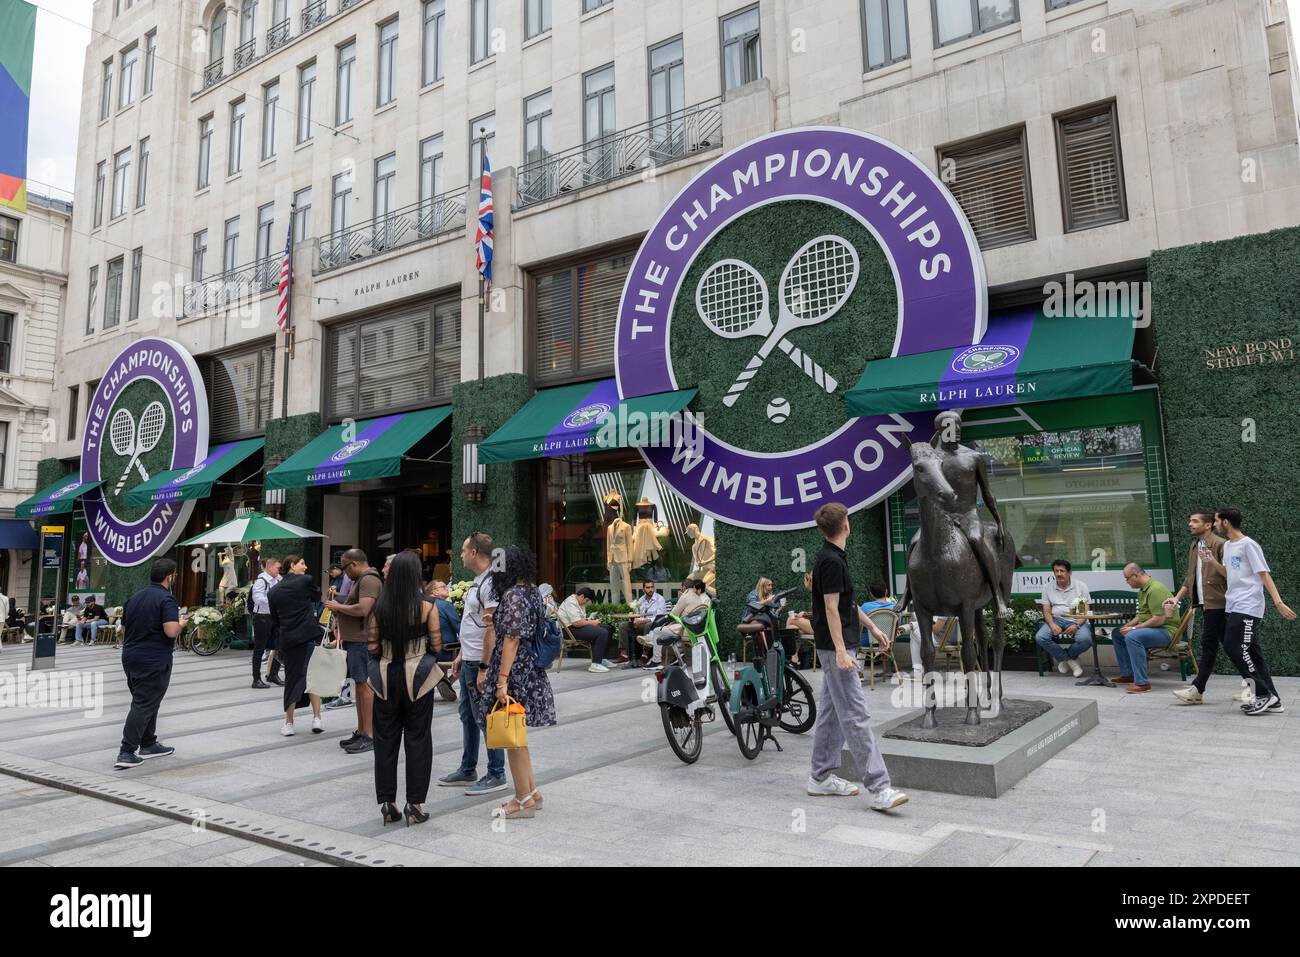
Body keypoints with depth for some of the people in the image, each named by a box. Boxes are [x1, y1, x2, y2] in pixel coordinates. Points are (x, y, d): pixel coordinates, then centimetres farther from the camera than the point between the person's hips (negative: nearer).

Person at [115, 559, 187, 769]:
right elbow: (171, 631, -24)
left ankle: (148, 744, 27)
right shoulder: (166, 599, -15)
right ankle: (126, 753, -6)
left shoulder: (134, 598, 11)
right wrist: (181, 623, -5)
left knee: (145, 702, 19)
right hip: (154, 661, -8)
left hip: (130, 657, 8)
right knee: (144, 706, -4)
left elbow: (124, 629, 17)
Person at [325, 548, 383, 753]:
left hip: (363, 640, -11)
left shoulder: (369, 580, -14)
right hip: (355, 639, 11)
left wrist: (338, 606, -13)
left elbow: (363, 609, -25)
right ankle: (361, 732, 23)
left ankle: (369, 736, -6)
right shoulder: (360, 580, 20)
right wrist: (338, 609, 8)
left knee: (364, 684, -9)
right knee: (359, 684, 14)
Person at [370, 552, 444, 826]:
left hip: (386, 676, 3)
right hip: (416, 676, -2)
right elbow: (436, 645, -6)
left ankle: (387, 803, 17)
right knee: (417, 739, 6)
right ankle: (414, 804, 10)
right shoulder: (427, 606, -10)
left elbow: (373, 646, 0)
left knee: (385, 739, 12)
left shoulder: (381, 606, -2)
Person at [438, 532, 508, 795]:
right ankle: (467, 770, 30)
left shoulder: (490, 582, -18)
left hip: (480, 664, -10)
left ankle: (496, 775, 11)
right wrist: (461, 656, 20)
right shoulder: (477, 581, 14)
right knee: (468, 716, 18)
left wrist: (484, 668, -23)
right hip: (468, 662, 10)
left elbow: (492, 628, -23)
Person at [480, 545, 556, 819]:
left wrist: (502, 680, -20)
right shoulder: (533, 592, 10)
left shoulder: (512, 596, -15)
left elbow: (512, 639, -20)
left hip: (515, 672, -9)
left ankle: (524, 799, 11)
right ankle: (532, 791, 25)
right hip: (532, 670, 9)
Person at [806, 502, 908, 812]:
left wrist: (874, 629, 25)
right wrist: (841, 651, -23)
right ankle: (878, 788, -10)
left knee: (831, 712, 13)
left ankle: (821, 777, 19)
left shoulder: (832, 558, 14)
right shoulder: (832, 561, -17)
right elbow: (831, 608, -20)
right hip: (835, 647, -10)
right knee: (855, 716, -10)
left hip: (834, 648, 11)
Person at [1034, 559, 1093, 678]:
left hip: (1076, 620, -2)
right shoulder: (1049, 587, 8)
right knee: (1040, 637, -26)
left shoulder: (1080, 586, 3)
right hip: (1056, 619, 2)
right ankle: (1071, 660, -7)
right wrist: (1052, 625, -16)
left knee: (1085, 639, -33)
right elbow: (1046, 611, 5)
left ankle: (1062, 657, -1)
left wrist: (1076, 625, -19)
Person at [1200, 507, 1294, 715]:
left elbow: (1264, 574, -14)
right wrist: (1214, 563, 5)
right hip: (1234, 607, 9)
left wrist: (1278, 602, -21)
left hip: (1248, 607, -9)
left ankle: (1265, 694, -3)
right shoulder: (1227, 546, 15)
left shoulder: (1248, 545, -11)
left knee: (1234, 647, -12)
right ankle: (1272, 700, 14)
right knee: (1252, 653, 9)